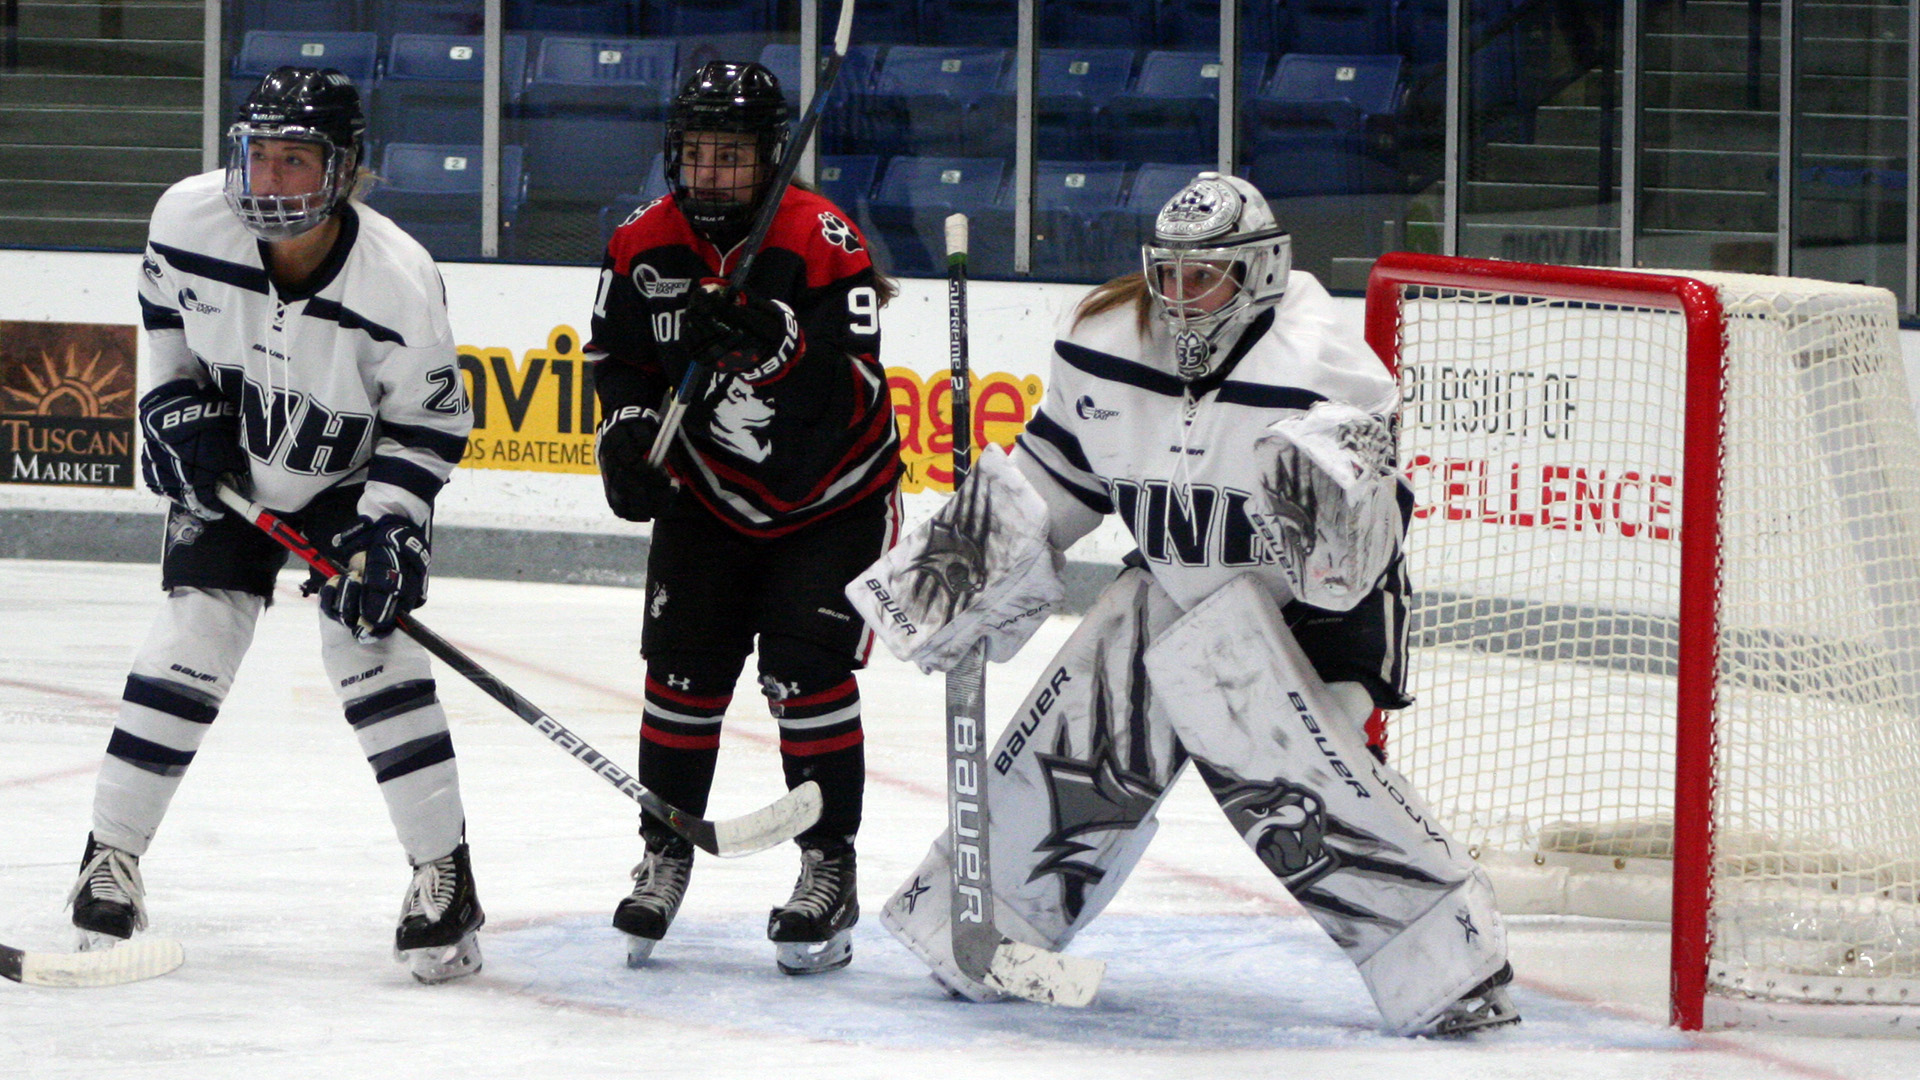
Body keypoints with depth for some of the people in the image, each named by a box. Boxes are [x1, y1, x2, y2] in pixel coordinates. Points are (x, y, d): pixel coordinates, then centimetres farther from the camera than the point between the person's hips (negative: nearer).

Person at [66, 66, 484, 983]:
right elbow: (164, 297, 4)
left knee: (370, 650, -14)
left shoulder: (399, 282, -30)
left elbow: (432, 422, -17)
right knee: (193, 638, -6)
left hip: (353, 480, -3)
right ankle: (110, 857, 7)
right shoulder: (189, 218, -21)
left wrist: (388, 528, -26)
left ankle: (444, 875, -5)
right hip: (227, 470, 3)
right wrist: (173, 400, -3)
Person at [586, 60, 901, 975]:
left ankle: (829, 869, -4)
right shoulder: (643, 248, -8)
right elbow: (621, 359, 8)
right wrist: (628, 428, -10)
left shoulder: (824, 246, -22)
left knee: (806, 670, -14)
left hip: (833, 499, -4)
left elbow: (854, 399, -28)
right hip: (708, 496, 4)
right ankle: (665, 853, 17)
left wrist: (779, 347, -43)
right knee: (683, 669, 0)